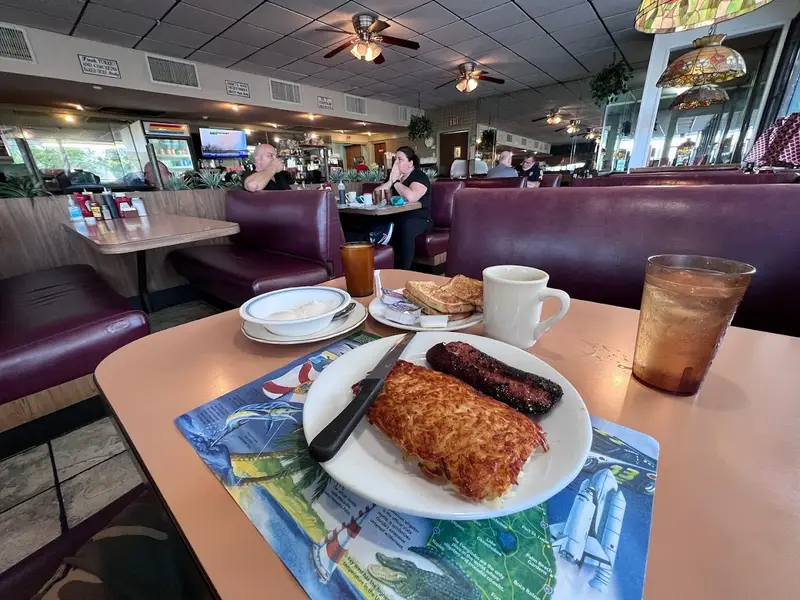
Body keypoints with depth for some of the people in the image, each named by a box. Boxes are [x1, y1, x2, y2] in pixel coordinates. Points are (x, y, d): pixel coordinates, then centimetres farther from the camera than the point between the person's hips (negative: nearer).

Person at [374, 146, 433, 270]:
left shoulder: (419, 176, -5)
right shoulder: (393, 177, 15)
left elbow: (411, 197, -27)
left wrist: (396, 181, -12)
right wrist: (390, 181, -7)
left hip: (420, 219, -5)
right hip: (397, 218, 6)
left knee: (407, 226, -38)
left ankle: (403, 271, -30)